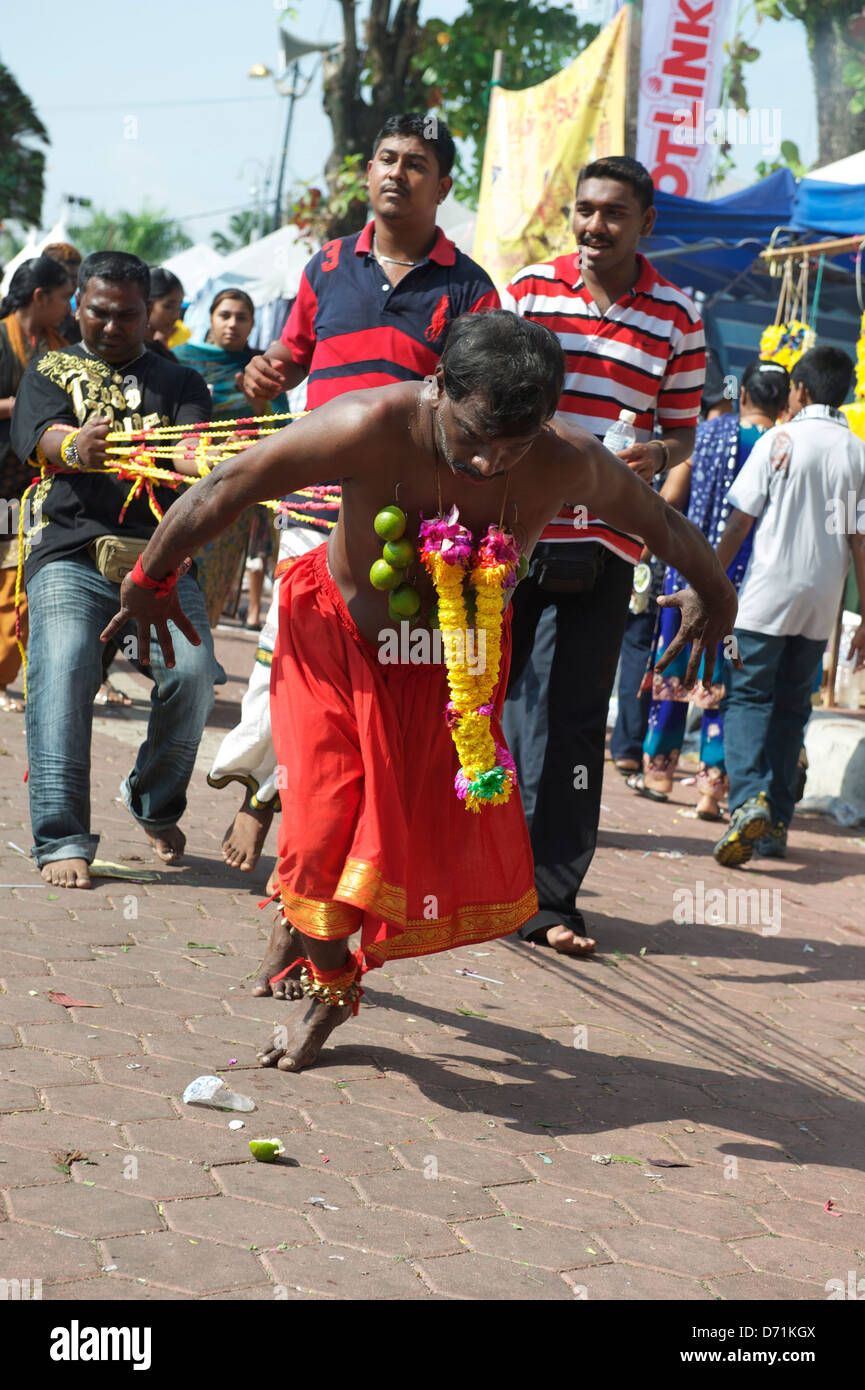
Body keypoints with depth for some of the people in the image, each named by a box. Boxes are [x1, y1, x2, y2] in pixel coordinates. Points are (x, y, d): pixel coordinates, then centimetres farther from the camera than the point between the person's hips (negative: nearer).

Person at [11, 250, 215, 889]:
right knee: (63, 669, -26)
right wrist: (76, 446, -29)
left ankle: (157, 806, 8)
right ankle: (62, 840, -26)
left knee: (193, 673, -20)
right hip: (70, 555, -1)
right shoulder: (50, 372, 18)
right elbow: (43, 440, -3)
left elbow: (192, 449, 0)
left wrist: (206, 465, -27)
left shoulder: (180, 382, 21)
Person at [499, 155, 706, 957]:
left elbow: (683, 431, 10)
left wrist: (659, 454, -12)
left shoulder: (676, 318, 3)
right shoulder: (529, 287, 3)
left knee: (572, 722, -1)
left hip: (602, 544, -1)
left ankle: (549, 900, 4)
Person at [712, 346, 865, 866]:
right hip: (822, 602, 4)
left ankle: (749, 798, -24)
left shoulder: (779, 440, -4)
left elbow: (740, 521, -5)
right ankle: (777, 825, 11)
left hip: (768, 593, -3)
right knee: (792, 707, 12)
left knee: (748, 696, 0)